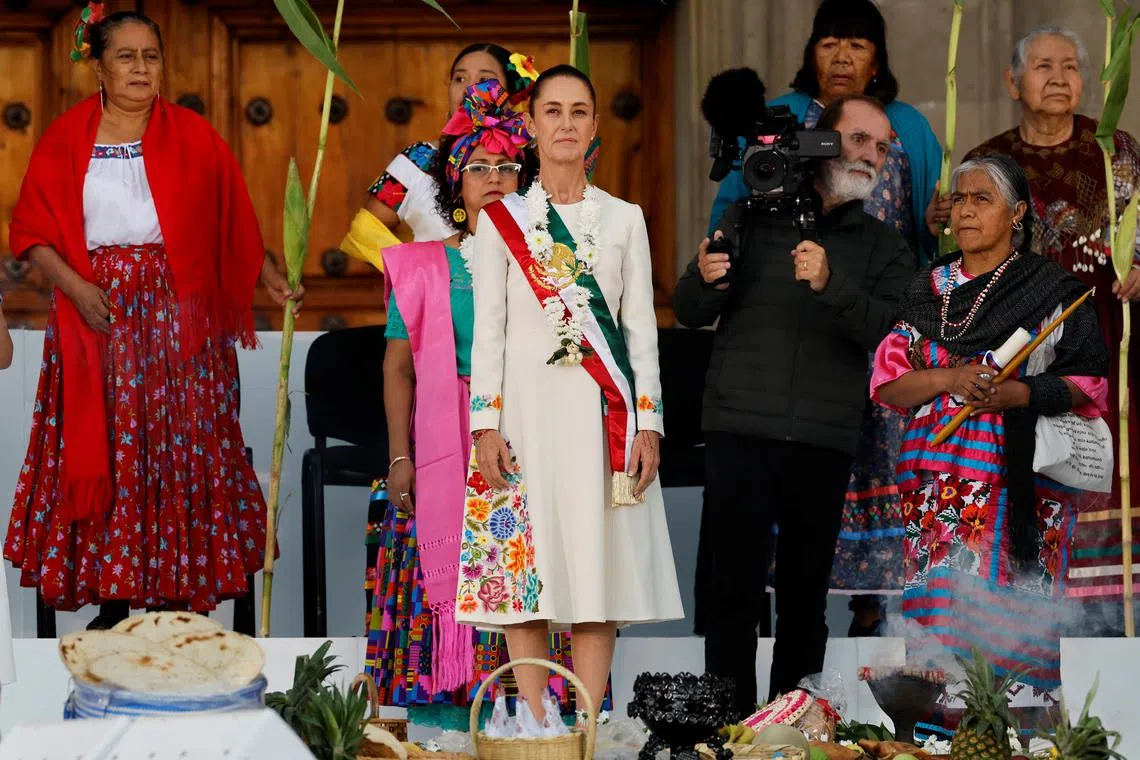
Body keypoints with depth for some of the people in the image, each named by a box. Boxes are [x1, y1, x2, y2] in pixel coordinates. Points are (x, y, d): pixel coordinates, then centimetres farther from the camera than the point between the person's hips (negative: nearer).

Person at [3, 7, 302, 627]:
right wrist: (75, 286, -11)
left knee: (181, 451, -2)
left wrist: (270, 278, -9)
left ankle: (175, 595, 3)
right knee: (103, 451, -1)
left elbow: (235, 223, 5)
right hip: (98, 312, 0)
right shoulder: (65, 139, 6)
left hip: (177, 314, 0)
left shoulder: (191, 136, 7)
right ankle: (112, 600, 4)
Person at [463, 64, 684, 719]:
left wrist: (649, 423, -1)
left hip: (603, 413, 1)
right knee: (525, 562, -4)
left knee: (597, 564, -3)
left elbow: (641, 327, 8)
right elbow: (488, 328, 3)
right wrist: (486, 425, -6)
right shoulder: (503, 219, 7)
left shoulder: (624, 219, 10)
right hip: (527, 409, -1)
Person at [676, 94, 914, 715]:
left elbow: (892, 331, -5)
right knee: (731, 584, -6)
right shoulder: (750, 218, 11)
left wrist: (832, 286, -22)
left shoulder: (884, 246, 12)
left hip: (826, 444, 1)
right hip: (739, 431, -1)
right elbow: (689, 312, 12)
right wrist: (706, 280, -11)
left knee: (807, 593, 3)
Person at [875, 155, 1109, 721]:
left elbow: (1088, 383, -1)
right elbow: (887, 384, 8)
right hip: (937, 478, 4)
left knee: (1006, 616, -11)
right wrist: (947, 380, -11)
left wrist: (1015, 394, -17)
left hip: (1017, 479, -4)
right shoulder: (929, 290, 14)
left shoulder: (1053, 291, 3)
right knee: (938, 610, -2)